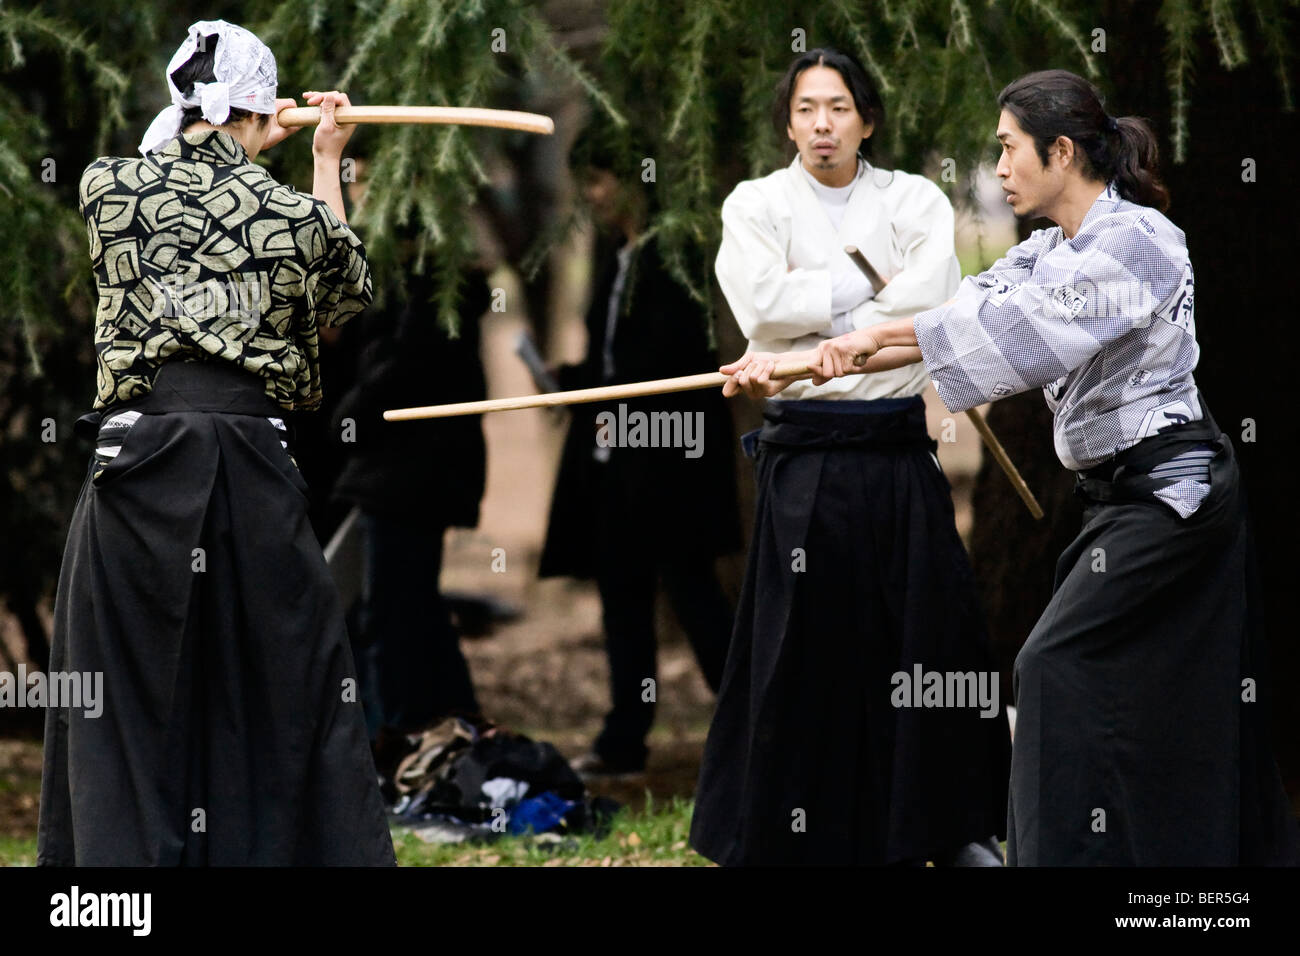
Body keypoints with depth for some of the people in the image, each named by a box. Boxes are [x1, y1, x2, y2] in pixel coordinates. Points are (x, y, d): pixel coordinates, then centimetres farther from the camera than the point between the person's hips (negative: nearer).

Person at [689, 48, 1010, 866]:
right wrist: (869, 288, -9)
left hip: (898, 449, 2)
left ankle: (960, 830, 13)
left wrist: (821, 330, -12)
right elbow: (763, 305, -13)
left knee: (936, 639, 2)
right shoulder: (757, 205, 5)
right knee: (801, 645, -2)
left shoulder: (914, 201, 7)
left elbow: (932, 302, -11)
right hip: (805, 453, -1)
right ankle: (789, 836, 7)